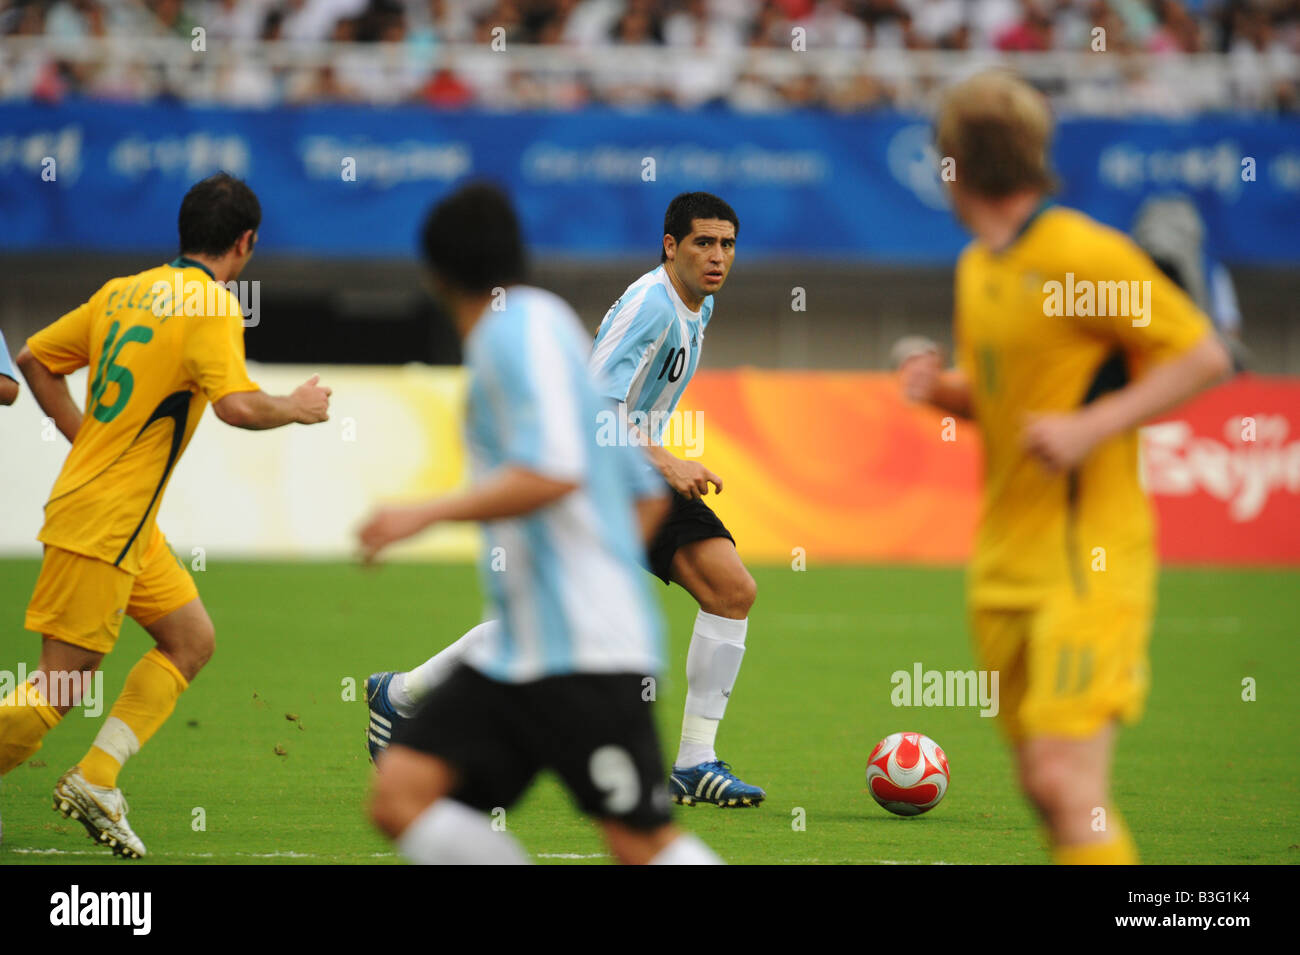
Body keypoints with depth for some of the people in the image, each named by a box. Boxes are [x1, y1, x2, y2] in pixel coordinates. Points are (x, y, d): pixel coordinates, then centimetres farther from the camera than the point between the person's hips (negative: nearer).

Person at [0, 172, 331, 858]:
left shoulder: (123, 291, 11)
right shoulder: (212, 307, -13)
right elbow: (235, 405, -26)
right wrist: (296, 408, -7)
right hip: (101, 523, -9)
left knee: (191, 640, 13)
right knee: (59, 689, -6)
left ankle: (94, 780, 9)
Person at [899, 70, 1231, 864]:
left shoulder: (1083, 253, -12)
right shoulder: (978, 267, 13)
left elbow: (1206, 357, -10)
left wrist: (1092, 426, -19)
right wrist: (945, 388, 4)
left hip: (1089, 561, -8)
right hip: (1007, 560, 8)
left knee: (1066, 781, -18)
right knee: (1047, 786, 6)